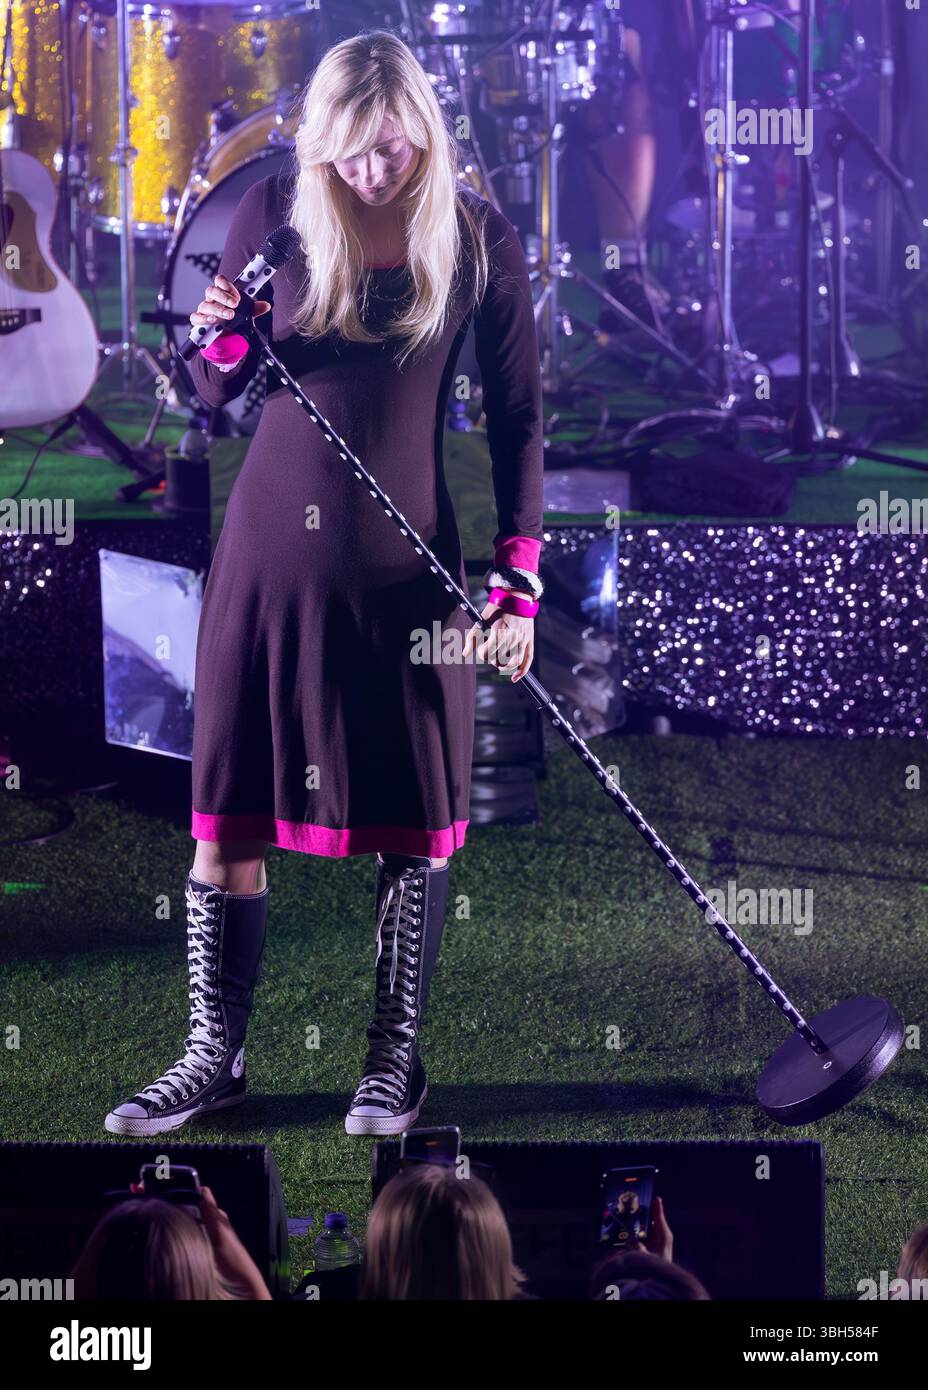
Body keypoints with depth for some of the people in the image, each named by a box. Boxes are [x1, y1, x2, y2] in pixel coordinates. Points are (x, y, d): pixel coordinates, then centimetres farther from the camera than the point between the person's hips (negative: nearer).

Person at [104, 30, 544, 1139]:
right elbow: (215, 393, 10)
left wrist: (519, 581, -4)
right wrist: (220, 342, -13)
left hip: (403, 562, -1)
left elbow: (516, 420, 2)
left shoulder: (477, 240, -1)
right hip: (270, 547, 1)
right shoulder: (275, 213, 1)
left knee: (412, 821, 4)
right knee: (227, 813, 2)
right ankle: (215, 1057, 14)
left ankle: (395, 1059, 17)